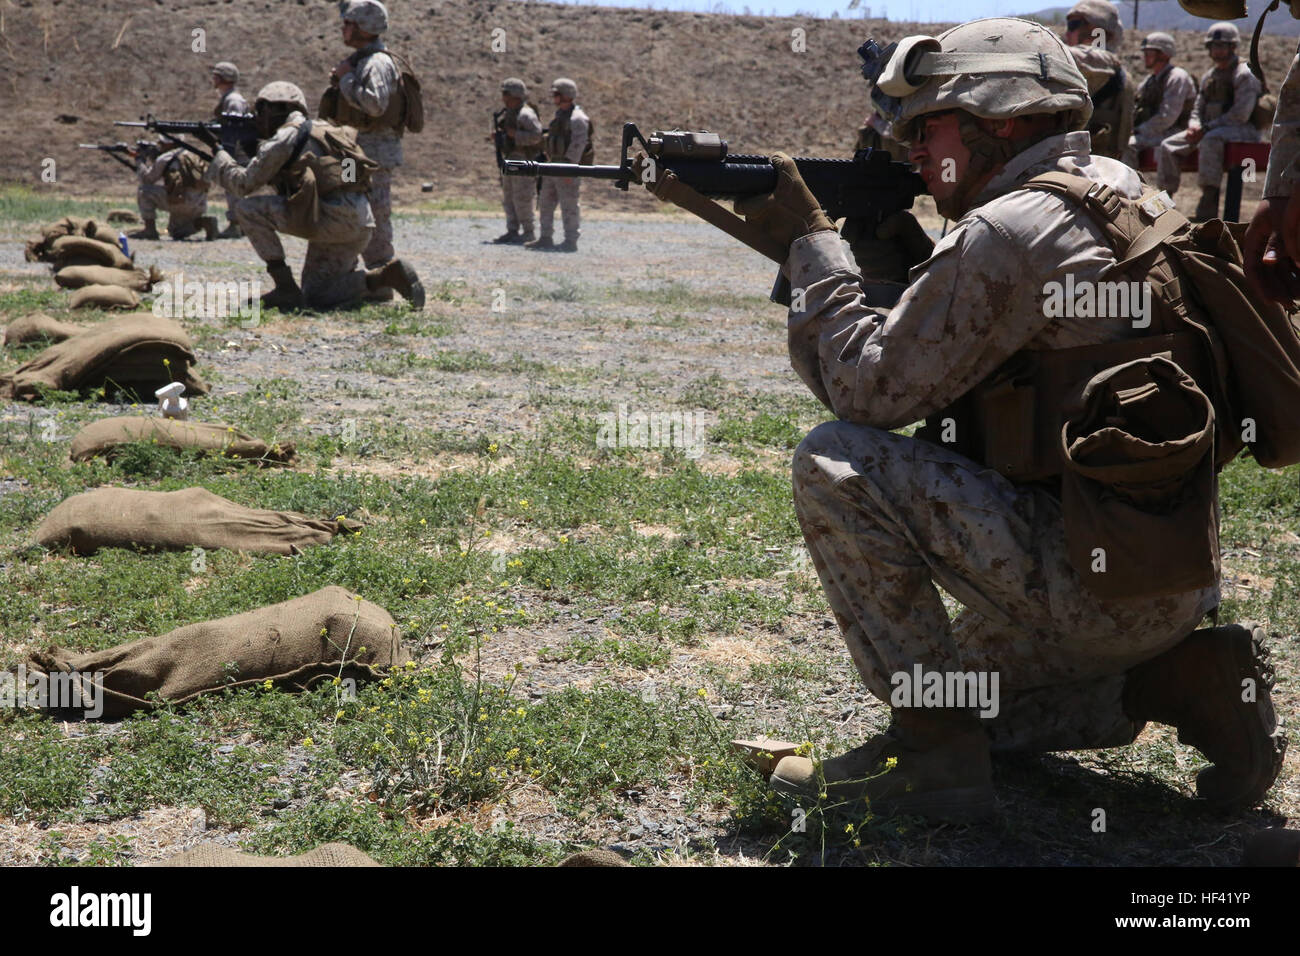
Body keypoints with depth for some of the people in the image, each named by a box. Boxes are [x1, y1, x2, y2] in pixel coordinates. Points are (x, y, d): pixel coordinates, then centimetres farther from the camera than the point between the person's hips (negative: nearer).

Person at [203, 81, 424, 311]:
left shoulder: (286, 136, -3)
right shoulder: (314, 131, 25)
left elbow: (245, 183, -1)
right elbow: (274, 178, 35)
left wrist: (218, 152, 13)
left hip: (334, 220, -9)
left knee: (247, 209, -5)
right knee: (315, 297, 18)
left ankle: (286, 289, -5)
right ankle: (386, 275, 1)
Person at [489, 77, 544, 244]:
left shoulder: (525, 114, -16)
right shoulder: (508, 112, 13)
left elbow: (536, 135, -24)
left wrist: (515, 135, -22)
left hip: (524, 160, -10)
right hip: (509, 159, 10)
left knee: (521, 198, -8)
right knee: (508, 197, 11)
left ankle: (528, 233, 0)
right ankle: (512, 231, 16)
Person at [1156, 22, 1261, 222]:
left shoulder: (1244, 75, -6)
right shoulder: (1209, 76, 18)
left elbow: (1240, 115, -17)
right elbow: (1198, 109, 19)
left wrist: (1207, 128, -19)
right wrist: (1194, 126, -6)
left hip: (1241, 131, -8)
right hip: (1209, 130, 8)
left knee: (1211, 140, -40)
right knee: (1168, 145, -9)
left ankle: (1208, 205, -45)